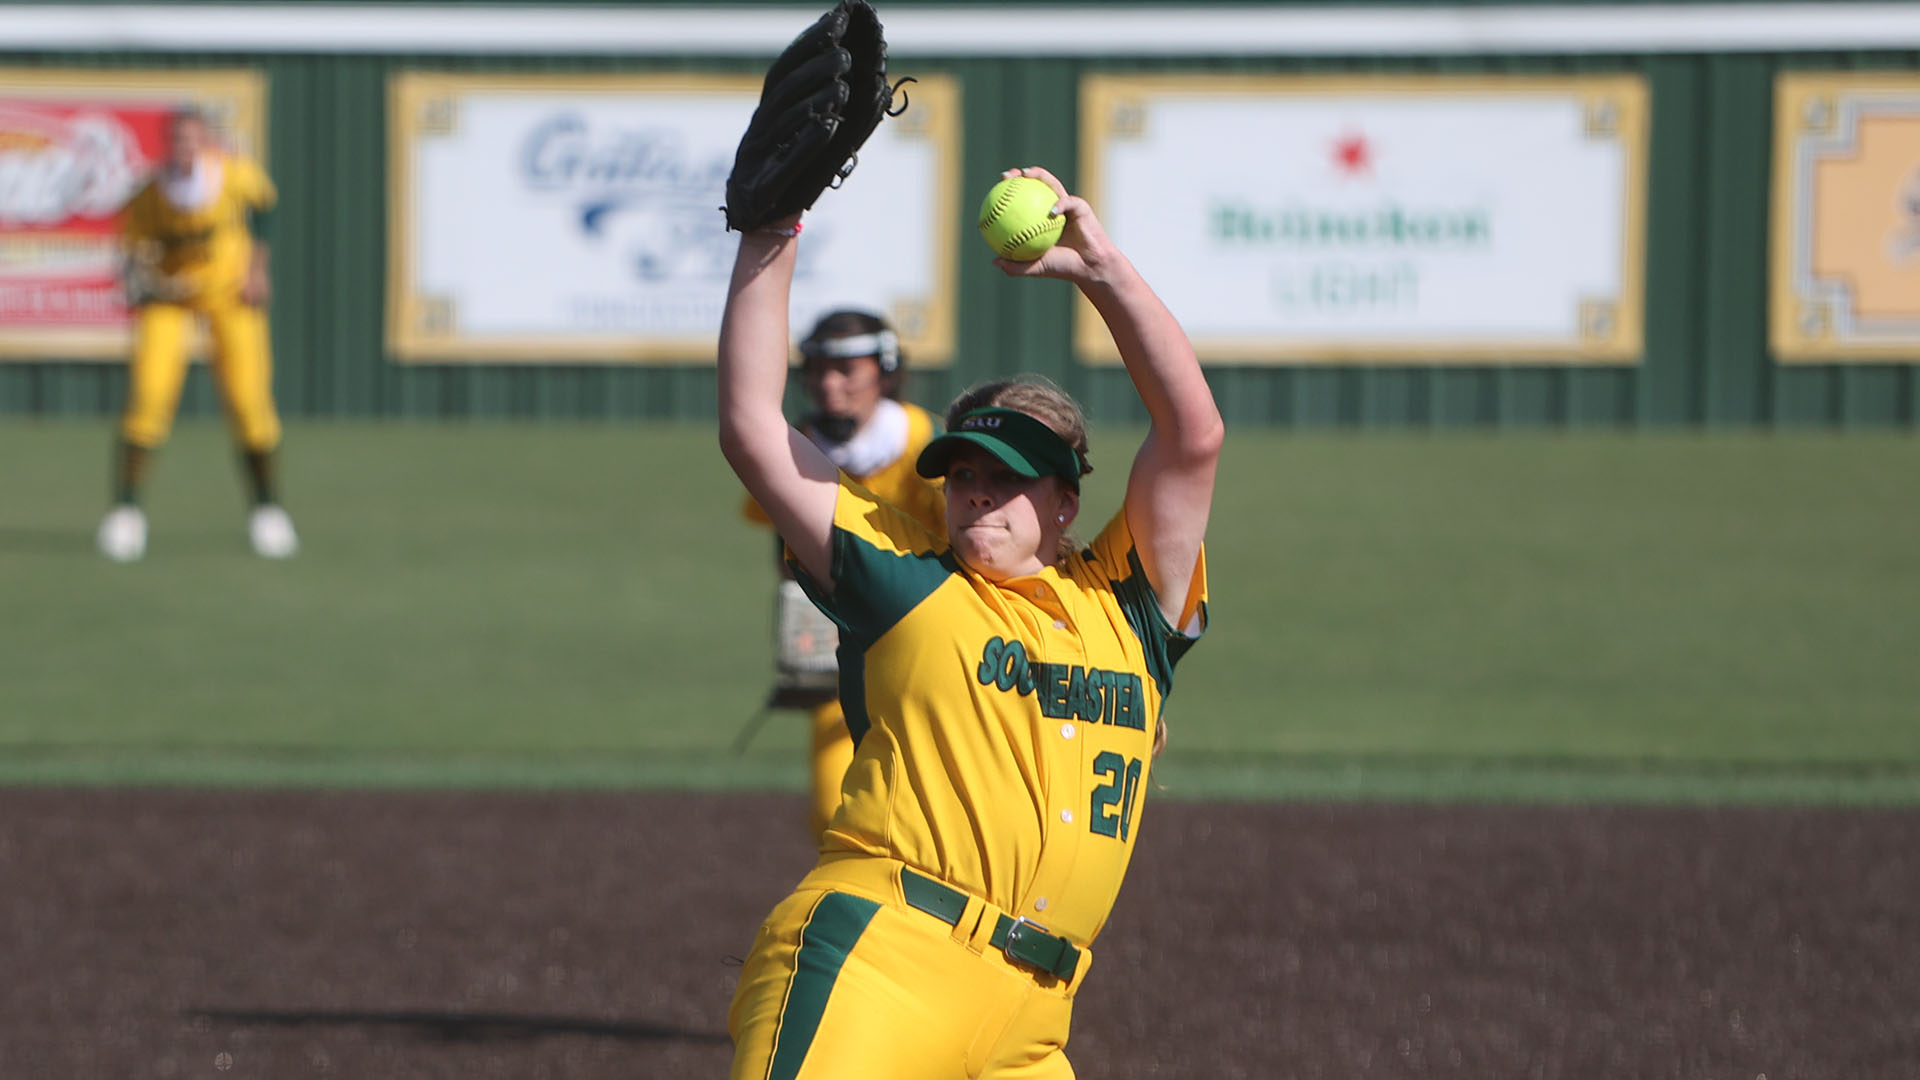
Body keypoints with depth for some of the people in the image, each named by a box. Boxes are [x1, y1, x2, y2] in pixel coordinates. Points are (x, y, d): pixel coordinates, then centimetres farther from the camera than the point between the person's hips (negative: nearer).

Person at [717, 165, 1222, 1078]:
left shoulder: (1126, 608, 21)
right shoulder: (905, 581, 16)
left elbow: (1193, 436, 15)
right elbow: (753, 432, 16)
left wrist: (1101, 268, 11)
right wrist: (768, 241, 14)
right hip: (874, 969, -4)